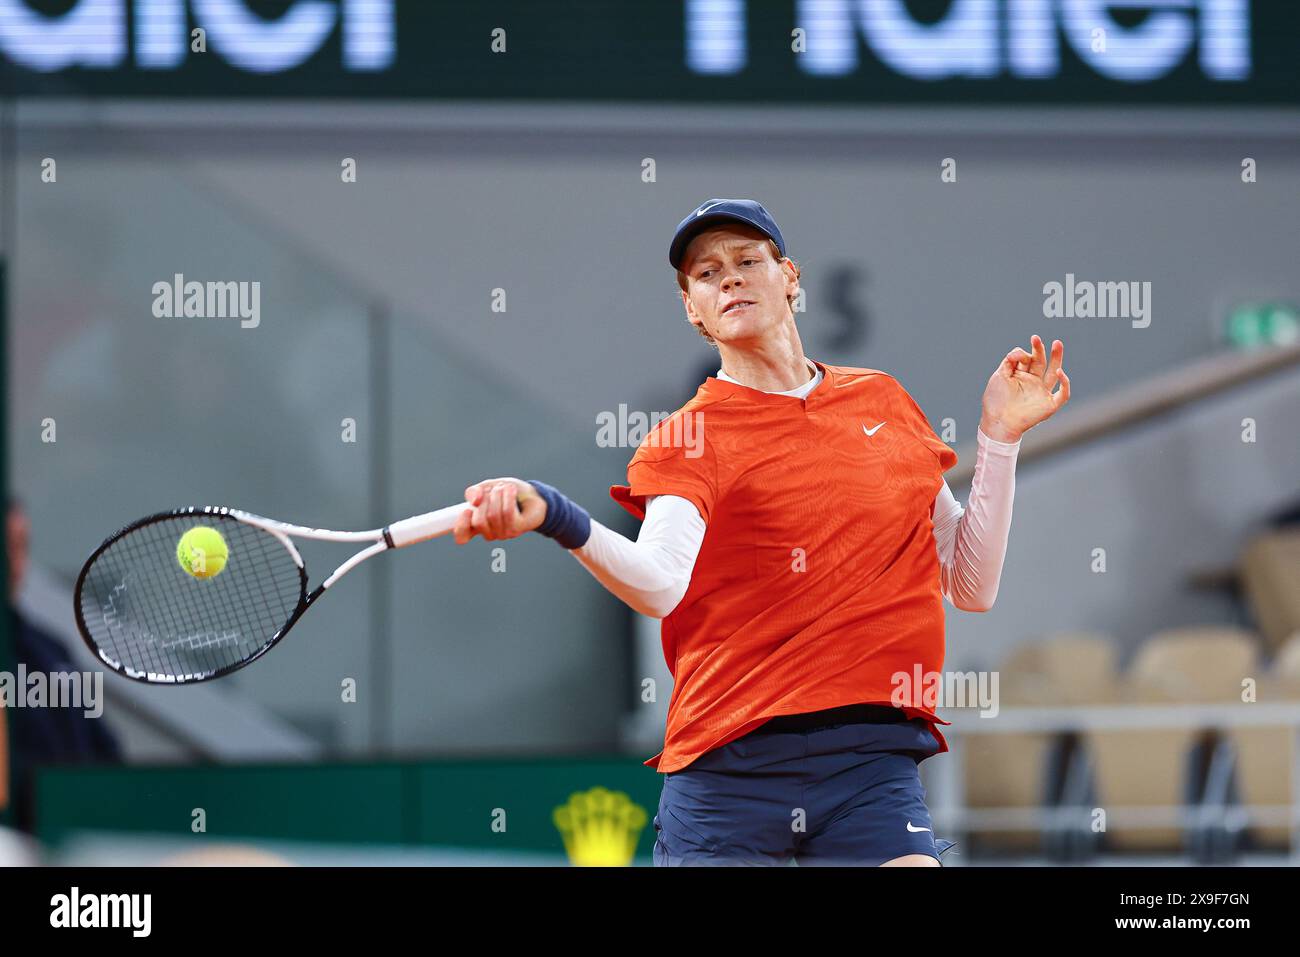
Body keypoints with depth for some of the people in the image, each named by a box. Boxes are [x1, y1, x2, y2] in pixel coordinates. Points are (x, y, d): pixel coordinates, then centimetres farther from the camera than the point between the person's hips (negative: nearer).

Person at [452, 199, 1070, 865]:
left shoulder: (883, 403, 14)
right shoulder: (690, 436, 2)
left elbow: (971, 589, 16)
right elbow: (659, 584, -20)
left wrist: (999, 436, 9)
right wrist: (557, 518, -39)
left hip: (876, 760, 2)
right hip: (730, 766, -2)